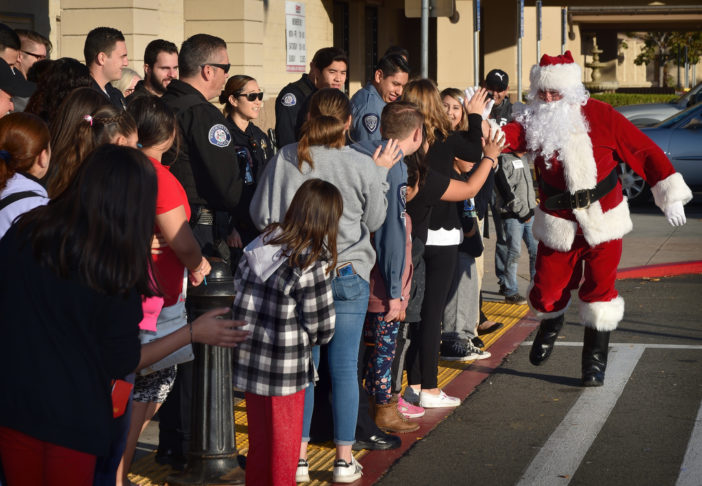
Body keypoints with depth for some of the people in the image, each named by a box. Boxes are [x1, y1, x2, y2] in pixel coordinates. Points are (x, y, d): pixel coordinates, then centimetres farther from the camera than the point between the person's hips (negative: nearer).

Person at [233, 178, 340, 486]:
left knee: (259, 441, 23)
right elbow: (321, 330, -13)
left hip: (248, 362, 6)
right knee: (283, 448, 13)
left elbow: (239, 288, 6)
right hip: (284, 371, -6)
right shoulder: (313, 267, -20)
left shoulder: (259, 245, -1)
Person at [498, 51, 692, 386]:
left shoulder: (600, 116, -11)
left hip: (603, 222, -1)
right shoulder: (534, 121, -4)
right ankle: (551, 323, 40)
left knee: (599, 291, 4)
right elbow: (508, 136, -23)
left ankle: (595, 361, 21)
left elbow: (646, 152, -7)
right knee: (546, 292, 3)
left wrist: (670, 196, -7)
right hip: (558, 226, 2)